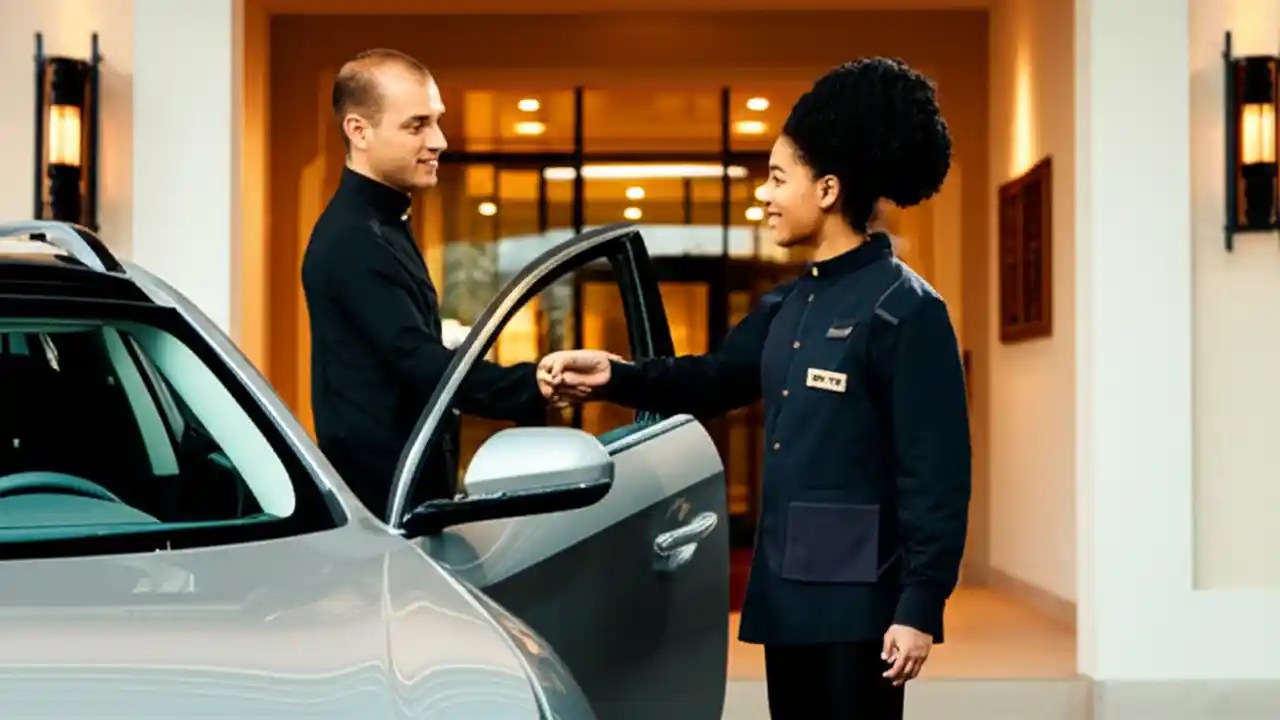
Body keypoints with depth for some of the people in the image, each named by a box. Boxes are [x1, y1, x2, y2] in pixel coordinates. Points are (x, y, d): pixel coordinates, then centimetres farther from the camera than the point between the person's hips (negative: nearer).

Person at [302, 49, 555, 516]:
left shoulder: (381, 227, 15)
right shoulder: (353, 241, -18)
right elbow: (419, 363, -29)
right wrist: (535, 386, -39)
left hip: (402, 486, 10)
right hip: (380, 494, -10)